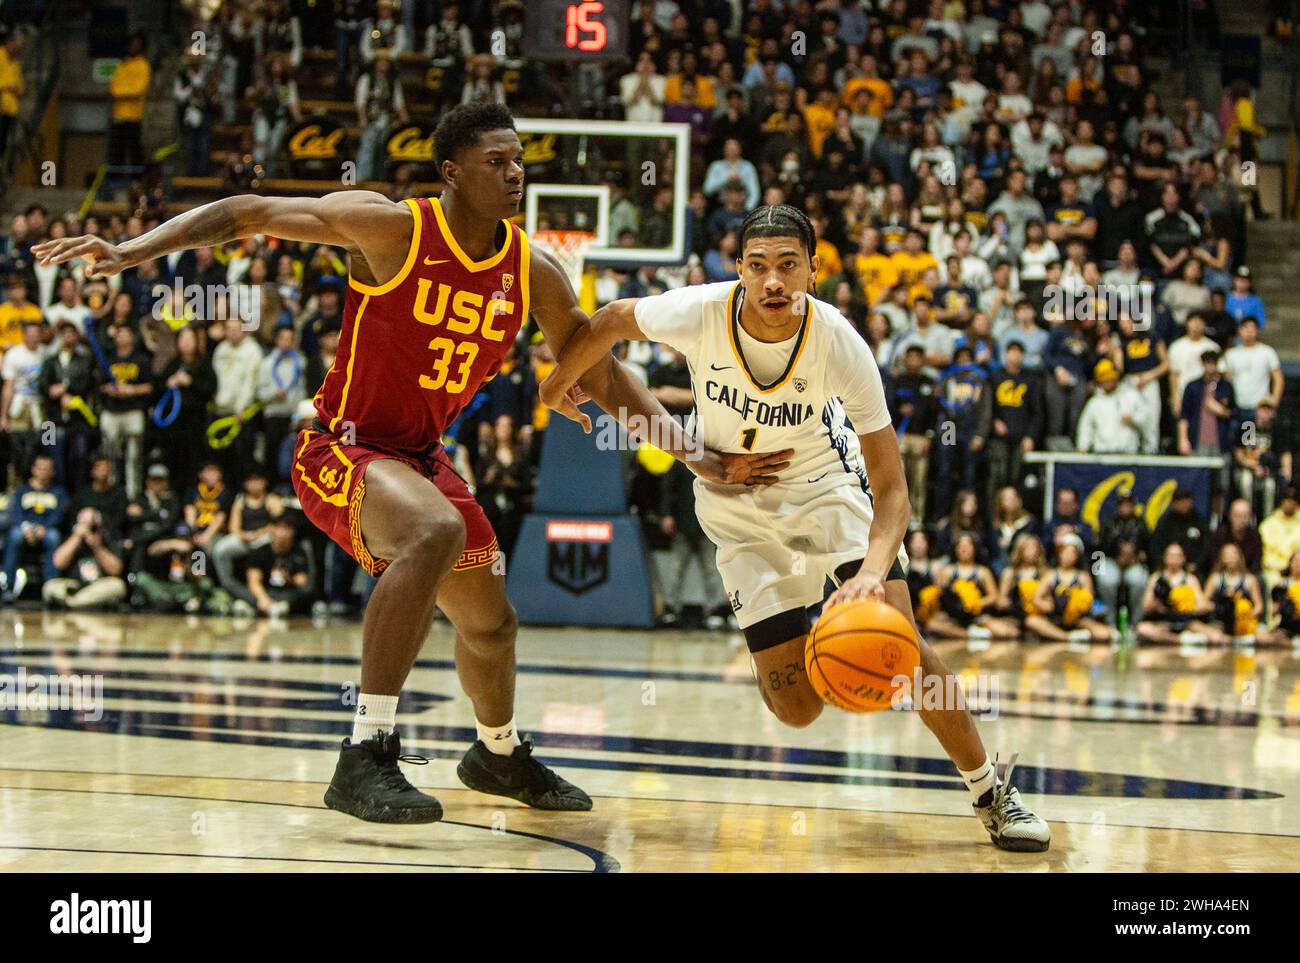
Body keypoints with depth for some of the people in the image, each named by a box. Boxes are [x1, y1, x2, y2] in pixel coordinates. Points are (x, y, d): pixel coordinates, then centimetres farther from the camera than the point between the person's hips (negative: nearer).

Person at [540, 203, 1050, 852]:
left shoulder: (840, 344, -29)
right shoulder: (700, 313, -27)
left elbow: (891, 487, -27)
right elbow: (614, 321, -4)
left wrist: (872, 571, -45)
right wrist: (560, 383, 12)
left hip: (827, 481, -1)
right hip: (736, 499, 1)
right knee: (797, 707, -6)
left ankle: (990, 793, -1)